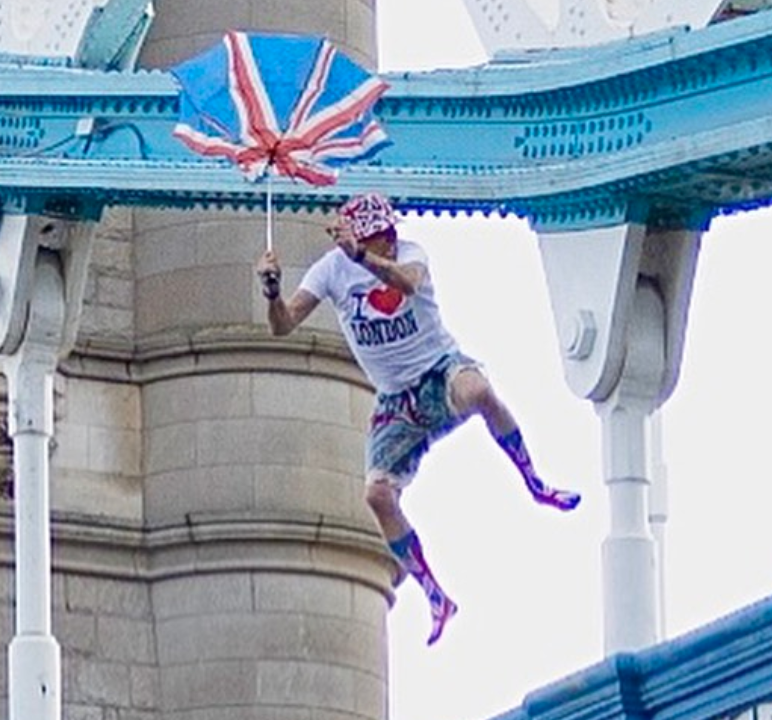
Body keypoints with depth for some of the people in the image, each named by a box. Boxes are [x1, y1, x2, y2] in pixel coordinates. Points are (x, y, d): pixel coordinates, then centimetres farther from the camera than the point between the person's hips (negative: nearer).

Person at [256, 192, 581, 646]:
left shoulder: (409, 253, -12)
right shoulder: (331, 270, -6)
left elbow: (407, 282, -38)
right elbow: (284, 326, -11)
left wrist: (359, 255, -56)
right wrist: (273, 292, -33)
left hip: (441, 371, -3)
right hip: (396, 401, 3)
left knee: (477, 391, -40)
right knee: (378, 494, -16)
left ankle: (536, 486, -20)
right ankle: (436, 597, -2)